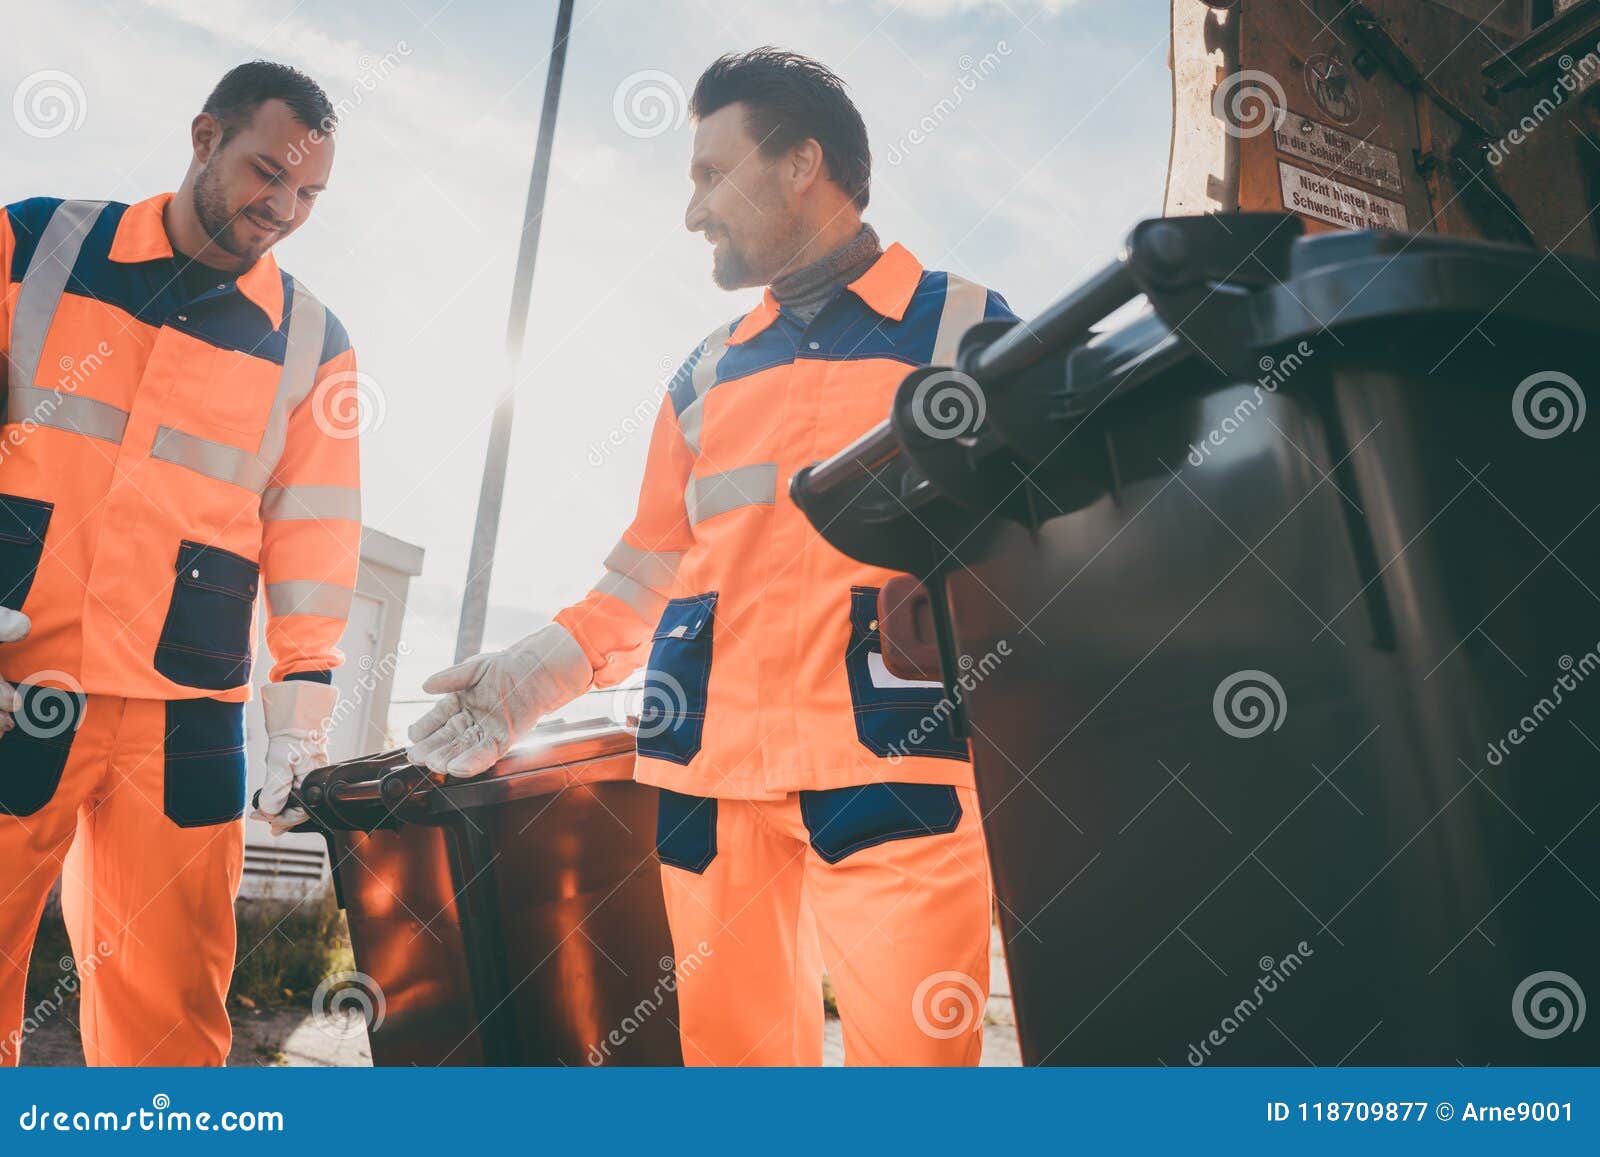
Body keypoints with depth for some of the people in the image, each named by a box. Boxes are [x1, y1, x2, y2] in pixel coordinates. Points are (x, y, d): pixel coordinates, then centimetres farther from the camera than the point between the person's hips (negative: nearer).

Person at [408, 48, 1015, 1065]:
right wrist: (546, 669, 5)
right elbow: (653, 569, 20)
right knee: (727, 1046, 8)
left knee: (911, 1044, -8)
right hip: (711, 763, 4)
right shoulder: (708, 373, 21)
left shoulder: (965, 326, 8)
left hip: (893, 755, -4)